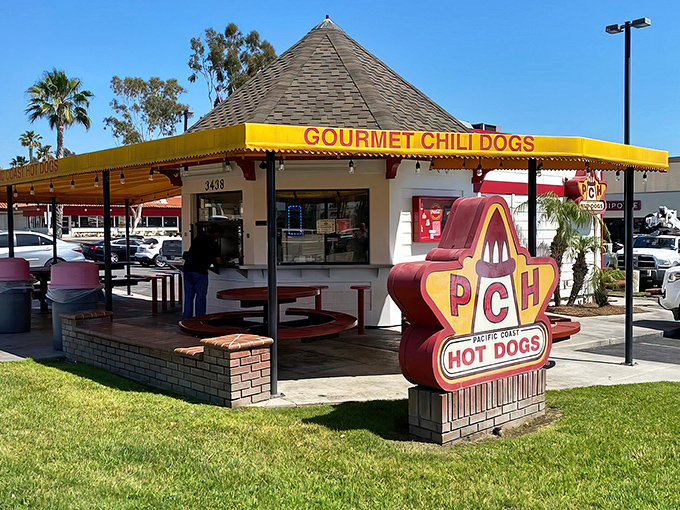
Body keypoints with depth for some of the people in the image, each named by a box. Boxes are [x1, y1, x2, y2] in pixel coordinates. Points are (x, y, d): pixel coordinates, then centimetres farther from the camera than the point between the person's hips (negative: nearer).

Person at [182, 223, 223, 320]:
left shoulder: (198, 237, 15)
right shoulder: (212, 244, -5)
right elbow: (218, 261, -4)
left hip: (187, 268, 7)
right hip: (199, 271, -7)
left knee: (188, 296, 11)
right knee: (200, 296, 1)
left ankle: (186, 318, 13)